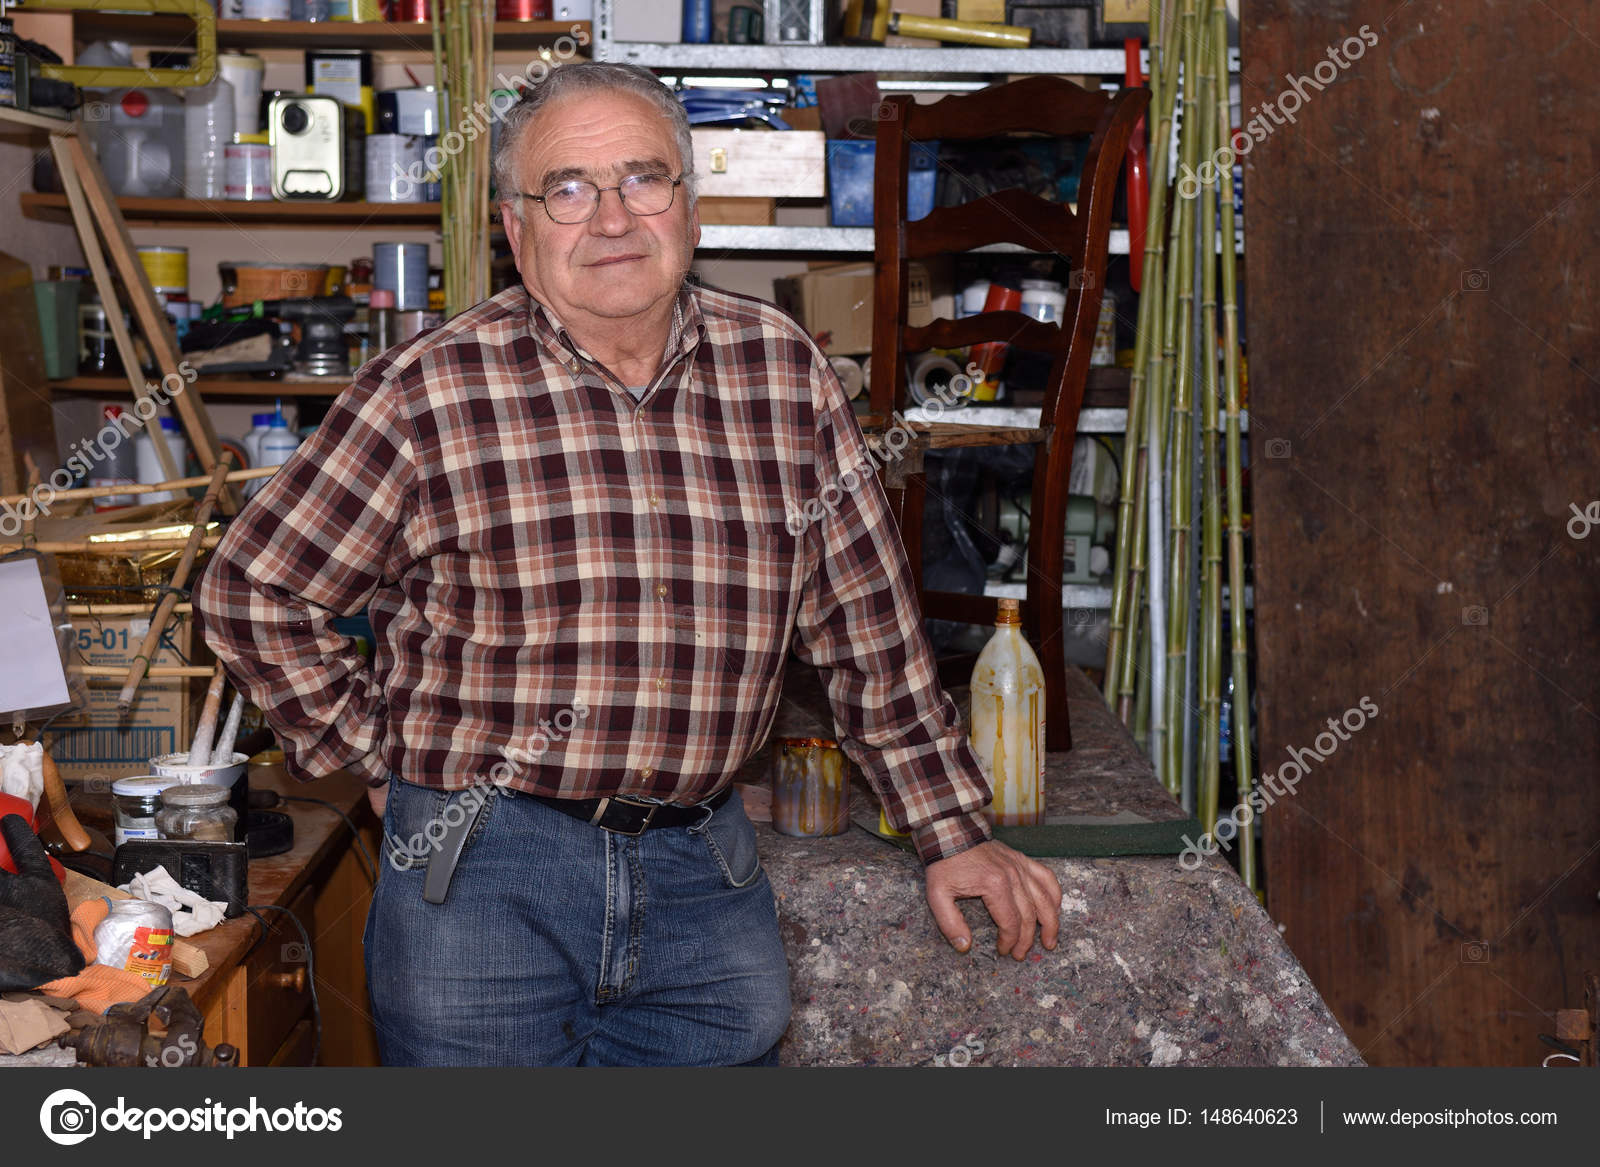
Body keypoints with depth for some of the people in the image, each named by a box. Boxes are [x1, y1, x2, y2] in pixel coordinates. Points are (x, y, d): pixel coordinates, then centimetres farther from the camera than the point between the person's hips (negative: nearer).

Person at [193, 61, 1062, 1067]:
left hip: (706, 870, 3)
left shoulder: (783, 370, 3)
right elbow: (254, 592, 2)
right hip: (482, 875, -2)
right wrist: (387, 751, 0)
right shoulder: (433, 391, -6)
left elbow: (868, 622, 8)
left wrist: (953, 831, 9)